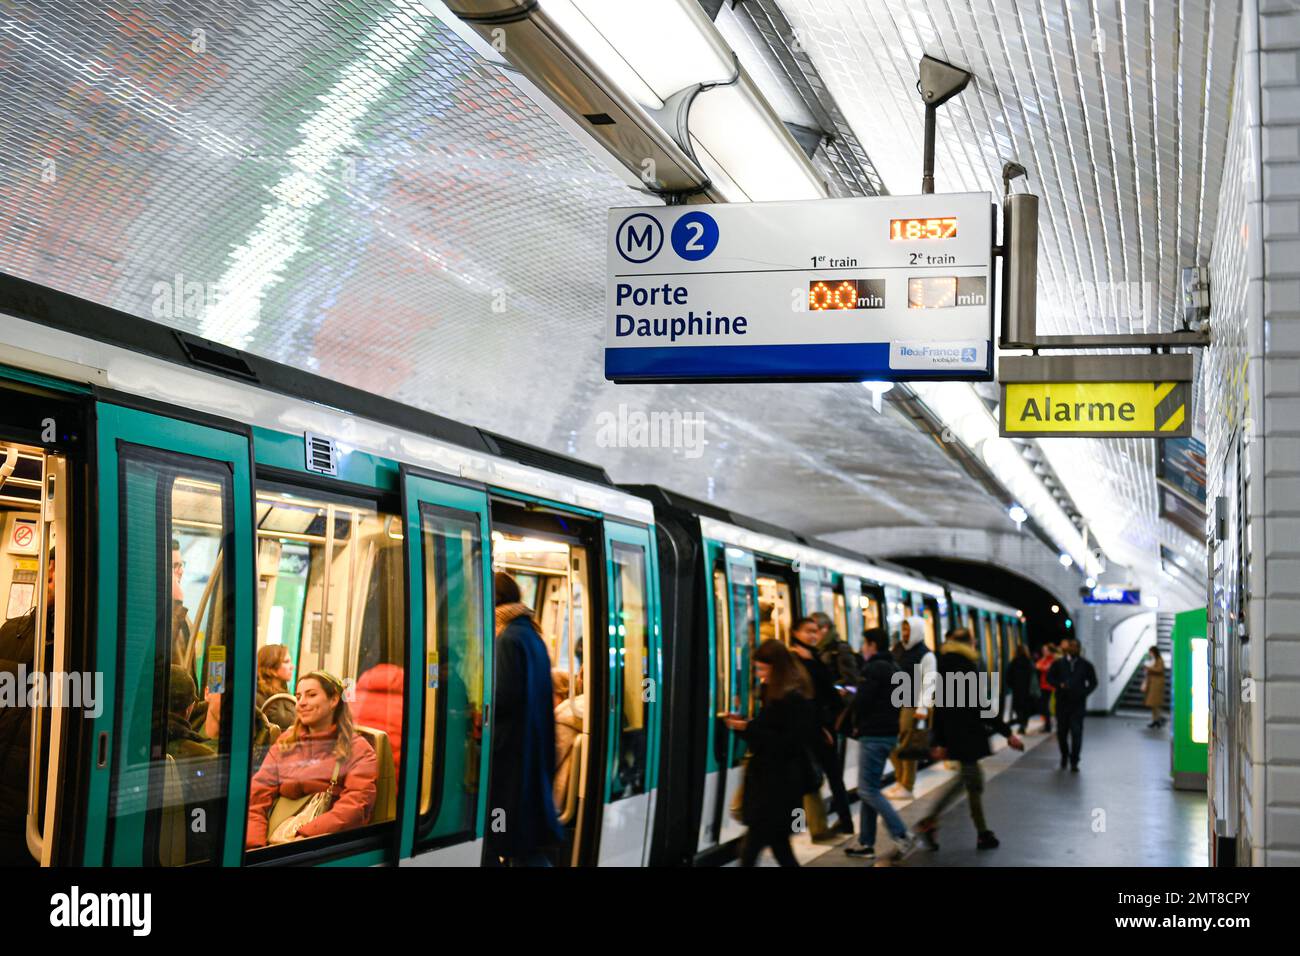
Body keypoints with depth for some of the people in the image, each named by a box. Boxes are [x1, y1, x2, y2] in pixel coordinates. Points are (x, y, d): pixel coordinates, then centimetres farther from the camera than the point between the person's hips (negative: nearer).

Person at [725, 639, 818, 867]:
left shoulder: (795, 699, -16)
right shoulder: (774, 694, 14)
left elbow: (788, 744, -21)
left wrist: (749, 728, -21)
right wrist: (744, 724, 3)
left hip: (780, 786, -10)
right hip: (767, 780, 10)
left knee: (749, 851, -9)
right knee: (780, 847, 13)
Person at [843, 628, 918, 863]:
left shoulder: (873, 669, -14)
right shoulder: (892, 667, 16)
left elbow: (860, 702, -18)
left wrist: (857, 724, 2)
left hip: (873, 735, -10)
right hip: (890, 732, 10)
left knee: (867, 790, -7)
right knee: (870, 789, 13)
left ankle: (902, 836, -13)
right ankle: (866, 844, 15)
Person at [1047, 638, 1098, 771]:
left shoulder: (1086, 665, 5)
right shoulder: (1058, 663, 6)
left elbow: (1093, 682, 9)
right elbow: (1050, 678, 7)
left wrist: (1084, 692, -8)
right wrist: (1060, 685, -12)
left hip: (1078, 703, -1)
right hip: (1062, 702, 1)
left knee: (1076, 732, -7)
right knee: (1062, 731, 7)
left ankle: (1074, 762, -2)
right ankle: (1064, 755, 31)